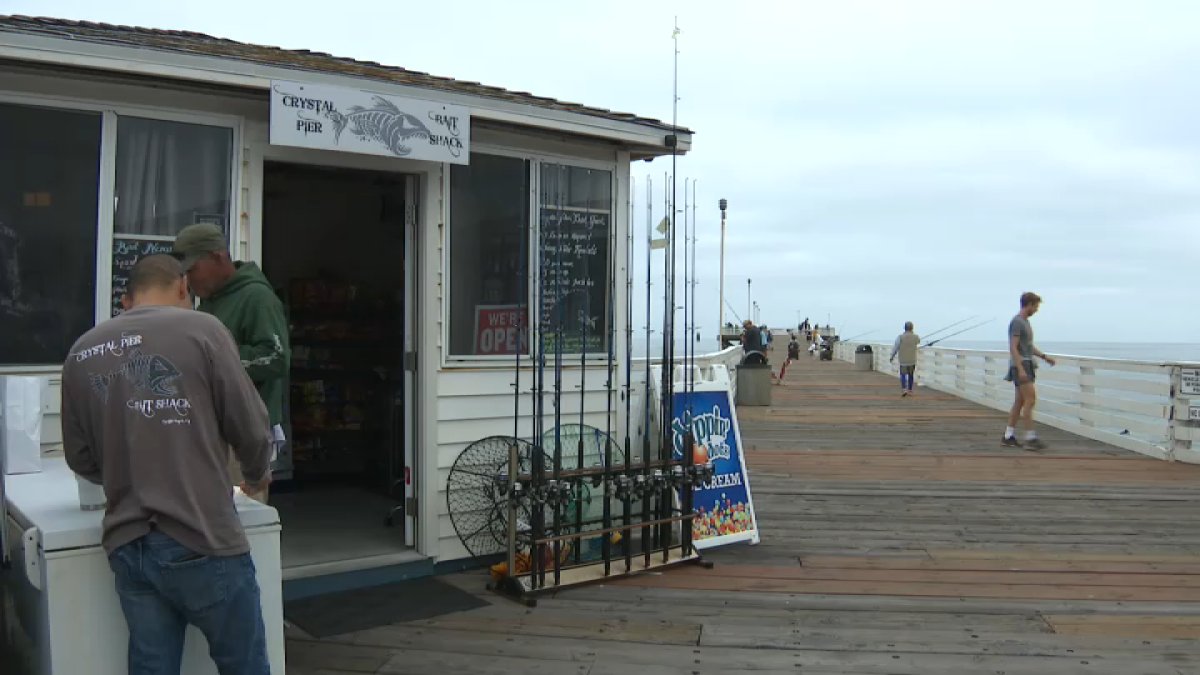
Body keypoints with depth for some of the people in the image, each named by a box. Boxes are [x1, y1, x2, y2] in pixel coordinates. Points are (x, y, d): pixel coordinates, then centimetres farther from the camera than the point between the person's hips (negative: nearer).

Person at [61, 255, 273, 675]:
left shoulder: (82, 353, 8)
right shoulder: (201, 330, -6)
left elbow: (80, 458, 14)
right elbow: (250, 428, -3)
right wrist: (257, 476, 18)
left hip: (125, 545, 5)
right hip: (201, 541, -5)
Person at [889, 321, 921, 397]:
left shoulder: (900, 337, -13)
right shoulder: (915, 337, -5)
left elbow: (895, 347, -7)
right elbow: (918, 342, 21)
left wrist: (892, 357, 6)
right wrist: (912, 332, 20)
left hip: (903, 360, -2)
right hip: (912, 360, 2)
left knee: (903, 374, 7)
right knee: (911, 375, 15)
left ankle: (904, 389, -12)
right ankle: (910, 390, 19)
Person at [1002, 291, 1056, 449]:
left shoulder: (1025, 321, 17)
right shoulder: (1016, 322, -12)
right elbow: (1013, 348, -18)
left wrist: (1044, 356, 16)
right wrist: (1021, 369, -24)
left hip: (1027, 365, 10)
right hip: (1020, 366, -10)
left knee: (1019, 401, 8)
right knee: (1030, 400, -13)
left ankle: (1008, 436, 11)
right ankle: (1030, 438, -12)